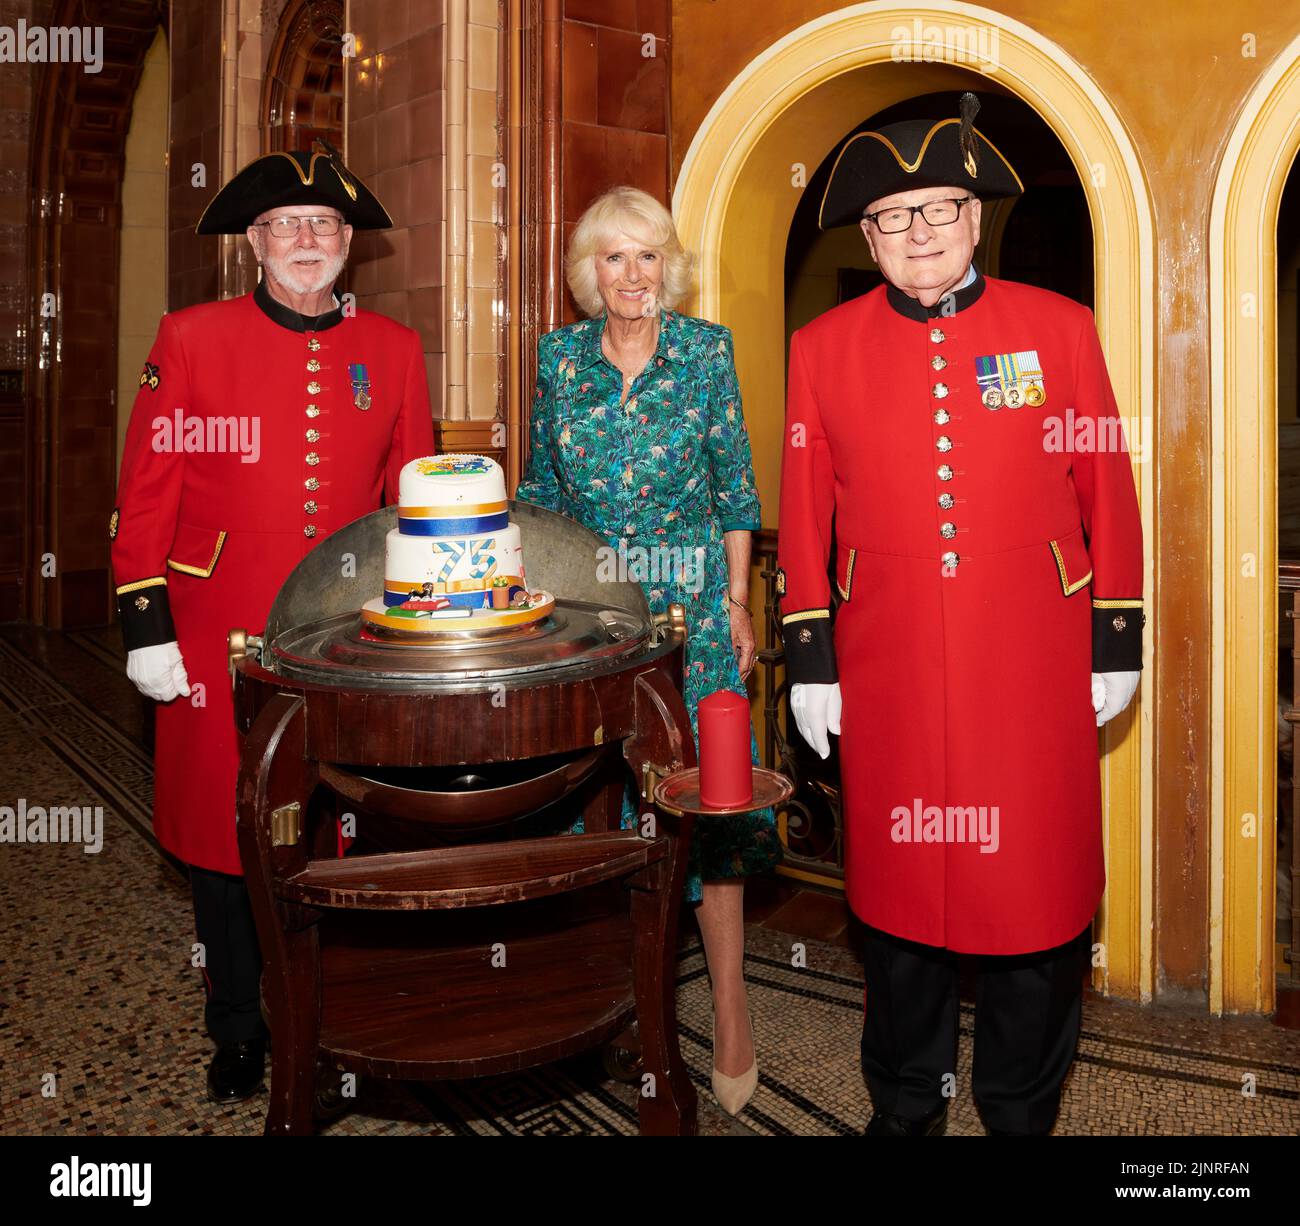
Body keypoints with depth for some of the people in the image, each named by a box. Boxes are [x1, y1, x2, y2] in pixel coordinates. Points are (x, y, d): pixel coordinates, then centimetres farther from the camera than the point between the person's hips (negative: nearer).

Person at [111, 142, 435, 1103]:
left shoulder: (393, 349, 7)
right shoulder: (191, 339, 1)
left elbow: (415, 497, 10)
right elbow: (146, 492, -1)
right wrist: (147, 626, -6)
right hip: (224, 639, -1)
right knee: (228, 835, 10)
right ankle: (240, 1033, 29)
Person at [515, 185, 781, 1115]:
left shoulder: (706, 350, 1)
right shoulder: (559, 357, 6)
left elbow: (734, 484, 3)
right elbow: (542, 490, 13)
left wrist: (737, 601, -1)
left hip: (692, 607, -2)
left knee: (707, 791, -4)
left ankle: (731, 1012, 7)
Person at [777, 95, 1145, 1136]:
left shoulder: (1060, 328, 2)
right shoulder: (824, 347, 3)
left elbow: (1108, 493, 5)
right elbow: (805, 513, 4)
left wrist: (1116, 642, 3)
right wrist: (809, 659, 3)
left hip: (1035, 664, 0)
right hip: (890, 670, 1)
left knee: (1038, 885, 6)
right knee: (899, 885, 11)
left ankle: (1024, 1110, 29)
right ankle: (907, 1106, 32)